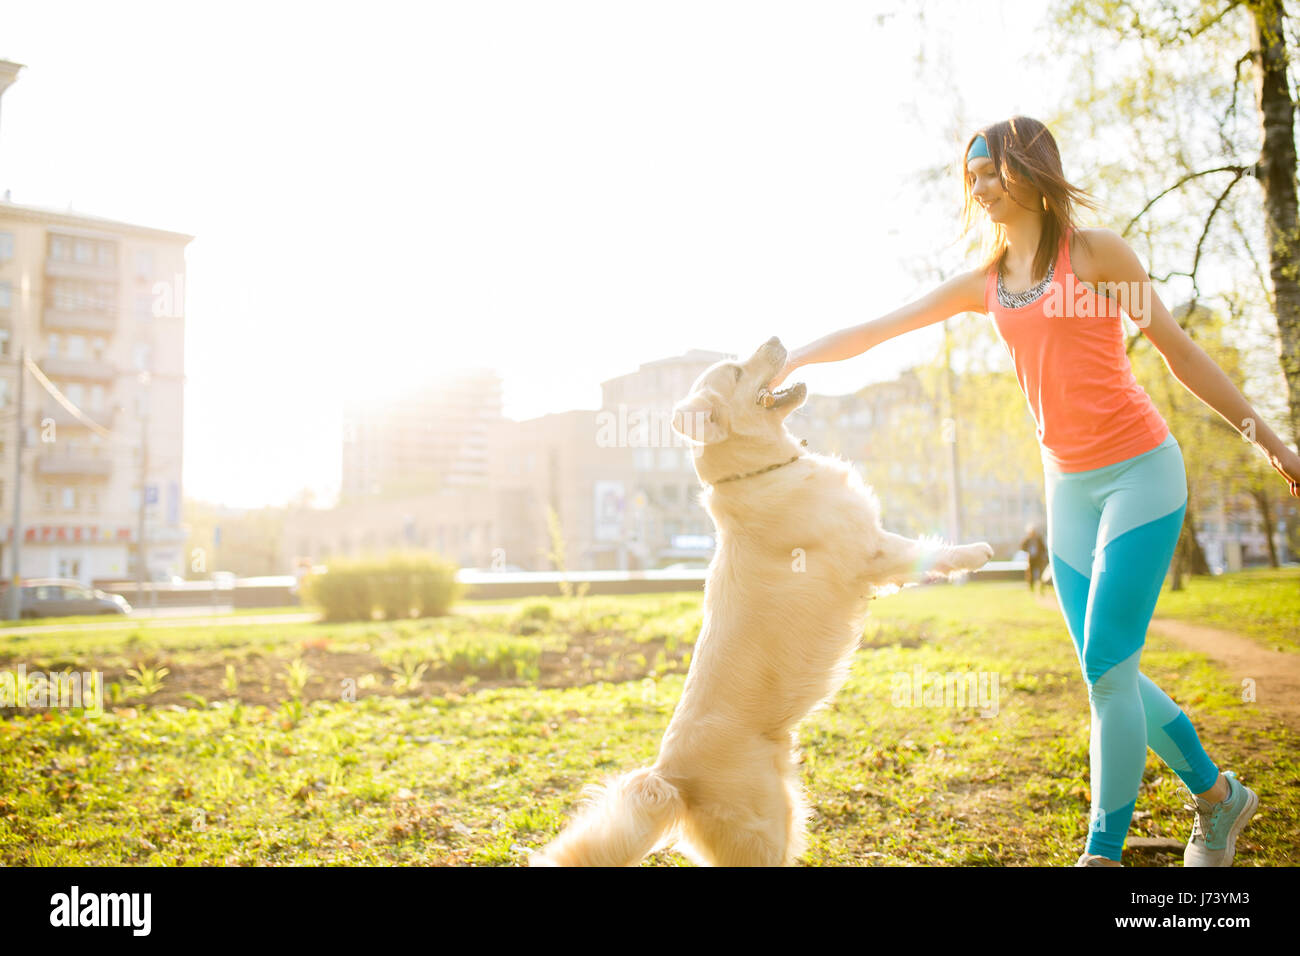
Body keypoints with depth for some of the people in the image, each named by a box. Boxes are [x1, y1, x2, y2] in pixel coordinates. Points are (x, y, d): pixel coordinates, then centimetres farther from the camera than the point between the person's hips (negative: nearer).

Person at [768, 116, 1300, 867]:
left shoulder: (1096, 252, -3)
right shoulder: (985, 282, 10)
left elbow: (1179, 351, 1)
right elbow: (878, 329, 8)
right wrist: (792, 359, -1)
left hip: (1140, 471, -5)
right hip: (1069, 487, 5)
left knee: (1107, 667, -10)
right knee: (1110, 674, 7)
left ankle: (1104, 852, 3)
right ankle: (1219, 796, 29)